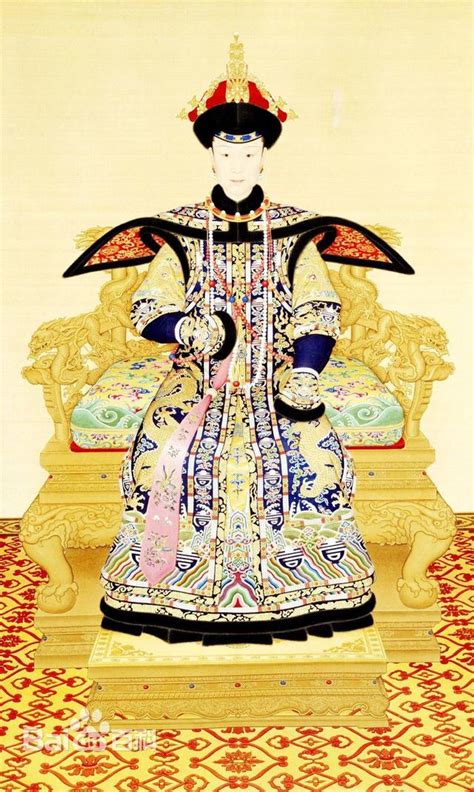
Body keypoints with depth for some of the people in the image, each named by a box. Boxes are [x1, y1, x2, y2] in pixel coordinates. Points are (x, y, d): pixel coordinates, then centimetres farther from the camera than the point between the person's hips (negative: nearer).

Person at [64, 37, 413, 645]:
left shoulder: (295, 235, 5)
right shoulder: (181, 235, 6)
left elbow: (317, 314, -1)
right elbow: (147, 310, 3)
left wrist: (305, 375, -18)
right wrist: (187, 328, -18)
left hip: (276, 379, 0)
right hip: (197, 378, 0)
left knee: (314, 455, -18)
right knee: (164, 452, -20)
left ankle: (305, 582, 2)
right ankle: (164, 578, 0)